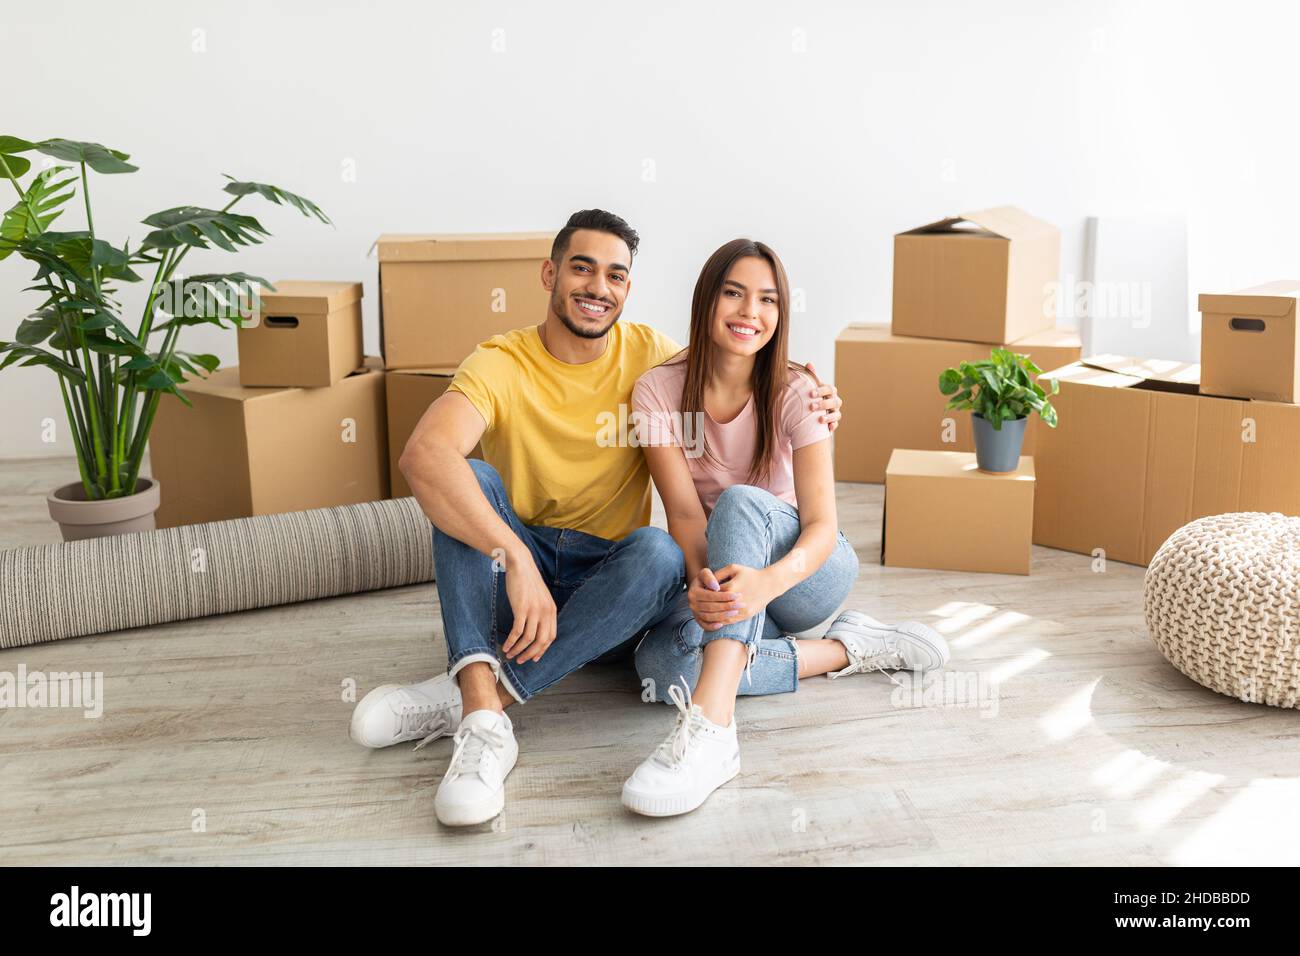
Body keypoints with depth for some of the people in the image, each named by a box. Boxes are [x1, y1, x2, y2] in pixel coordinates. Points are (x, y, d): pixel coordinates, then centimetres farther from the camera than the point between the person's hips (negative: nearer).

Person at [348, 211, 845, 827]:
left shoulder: (651, 355, -1)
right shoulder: (501, 364, -12)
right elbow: (422, 456, -30)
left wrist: (806, 401, -12)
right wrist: (517, 559, -41)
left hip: (608, 591, 1)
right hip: (509, 579, -1)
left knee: (660, 552, -31)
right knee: (465, 480, -27)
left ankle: (464, 697, -31)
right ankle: (484, 718, -43)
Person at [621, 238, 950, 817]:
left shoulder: (794, 392, -12)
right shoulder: (658, 391, -10)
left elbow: (822, 523, -23)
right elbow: (684, 512, -18)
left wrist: (767, 581, -46)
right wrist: (702, 579, -41)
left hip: (801, 572, -1)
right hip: (718, 573, 2)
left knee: (741, 501, -36)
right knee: (661, 665, -32)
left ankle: (711, 727, -51)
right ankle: (845, 650, -15)